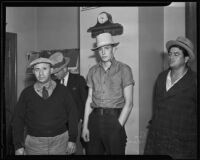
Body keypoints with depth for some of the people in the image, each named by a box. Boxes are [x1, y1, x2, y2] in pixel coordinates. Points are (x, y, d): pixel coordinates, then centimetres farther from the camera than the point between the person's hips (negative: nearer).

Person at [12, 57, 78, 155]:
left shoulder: (62, 91, -1)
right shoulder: (26, 93, 0)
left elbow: (72, 114, 1)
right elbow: (18, 119, 2)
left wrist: (72, 140, -2)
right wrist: (18, 145, -2)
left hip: (60, 141, 0)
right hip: (34, 143, 0)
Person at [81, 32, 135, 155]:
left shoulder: (123, 69, -1)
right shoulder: (93, 71, 10)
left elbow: (129, 102, -4)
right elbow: (89, 99, 11)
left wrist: (118, 126, -10)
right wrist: (85, 126, 6)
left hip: (114, 117, -3)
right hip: (95, 117, 3)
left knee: (115, 151, 2)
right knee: (92, 151, 9)